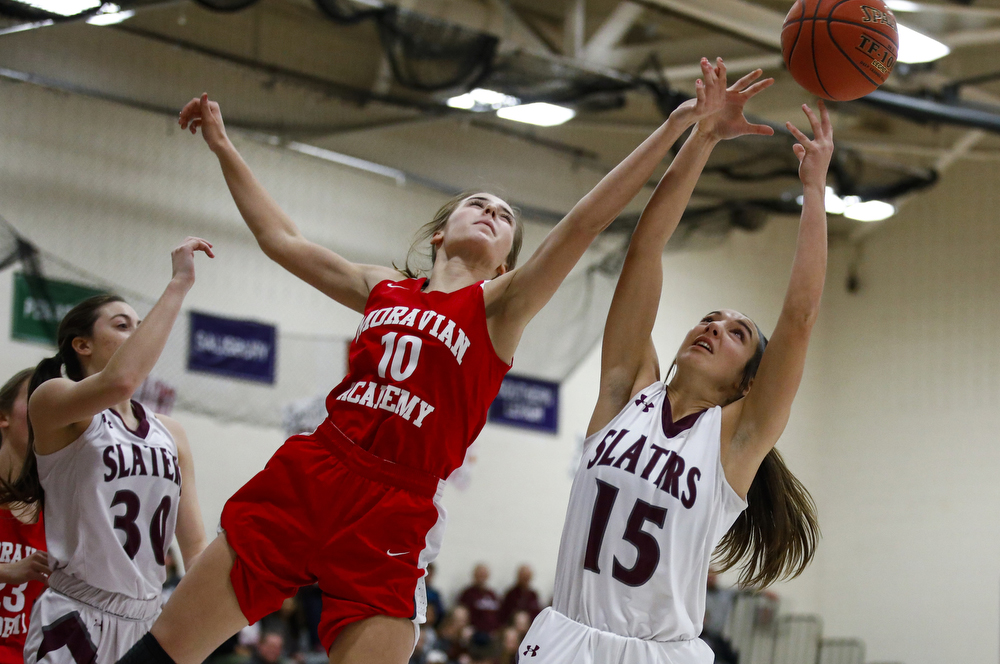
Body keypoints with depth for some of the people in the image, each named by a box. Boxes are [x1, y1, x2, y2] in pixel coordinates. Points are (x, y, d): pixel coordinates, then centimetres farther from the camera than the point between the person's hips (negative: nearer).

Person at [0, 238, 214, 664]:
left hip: (146, 623, 6)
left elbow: (194, 545, 14)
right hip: (74, 623, -6)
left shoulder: (170, 434, 14)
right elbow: (118, 382, -26)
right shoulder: (51, 401, -4)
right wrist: (178, 284, -21)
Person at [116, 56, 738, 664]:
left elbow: (583, 223, -4)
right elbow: (278, 236, 27)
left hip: (393, 518, -3)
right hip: (304, 479, 3)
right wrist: (224, 146, 32)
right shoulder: (382, 289, 18)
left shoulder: (500, 304, 7)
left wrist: (679, 125, -12)